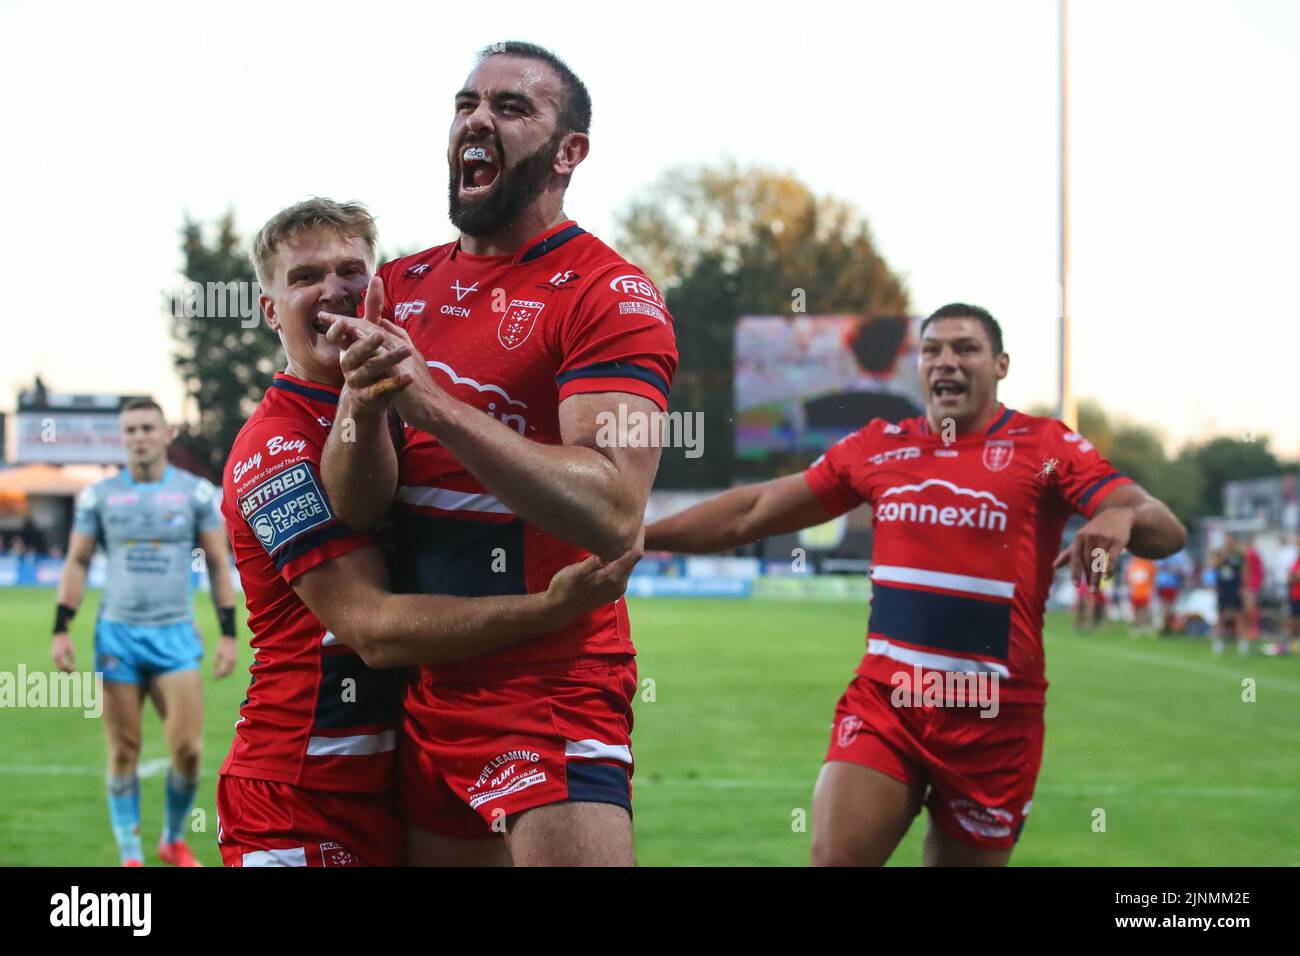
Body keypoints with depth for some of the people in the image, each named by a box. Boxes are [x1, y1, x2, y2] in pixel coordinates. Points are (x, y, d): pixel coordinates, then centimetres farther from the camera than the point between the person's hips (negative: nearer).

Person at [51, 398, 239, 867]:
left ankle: (173, 839, 16)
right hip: (117, 634, 0)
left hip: (175, 635, 0)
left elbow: (218, 565, 7)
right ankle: (130, 855, 9)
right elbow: (77, 563, 9)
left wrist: (228, 633, 1)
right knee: (123, 752, 1)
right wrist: (60, 630, 1)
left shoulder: (196, 492, 3)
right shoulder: (99, 495, 5)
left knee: (188, 750, -7)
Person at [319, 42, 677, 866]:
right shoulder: (403, 287, 10)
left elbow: (613, 515, -24)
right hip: (425, 686, 6)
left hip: (553, 694, -6)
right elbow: (356, 508, 2)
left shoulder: (609, 294, -9)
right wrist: (364, 404, -19)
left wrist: (429, 401, -28)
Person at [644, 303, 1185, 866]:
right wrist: (639, 533, 11)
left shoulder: (1045, 447, 0)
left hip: (993, 718, -2)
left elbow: (1164, 532, -10)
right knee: (834, 856, -15)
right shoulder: (878, 446, 10)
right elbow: (753, 514, 16)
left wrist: (1122, 518, -34)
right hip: (882, 699, 2)